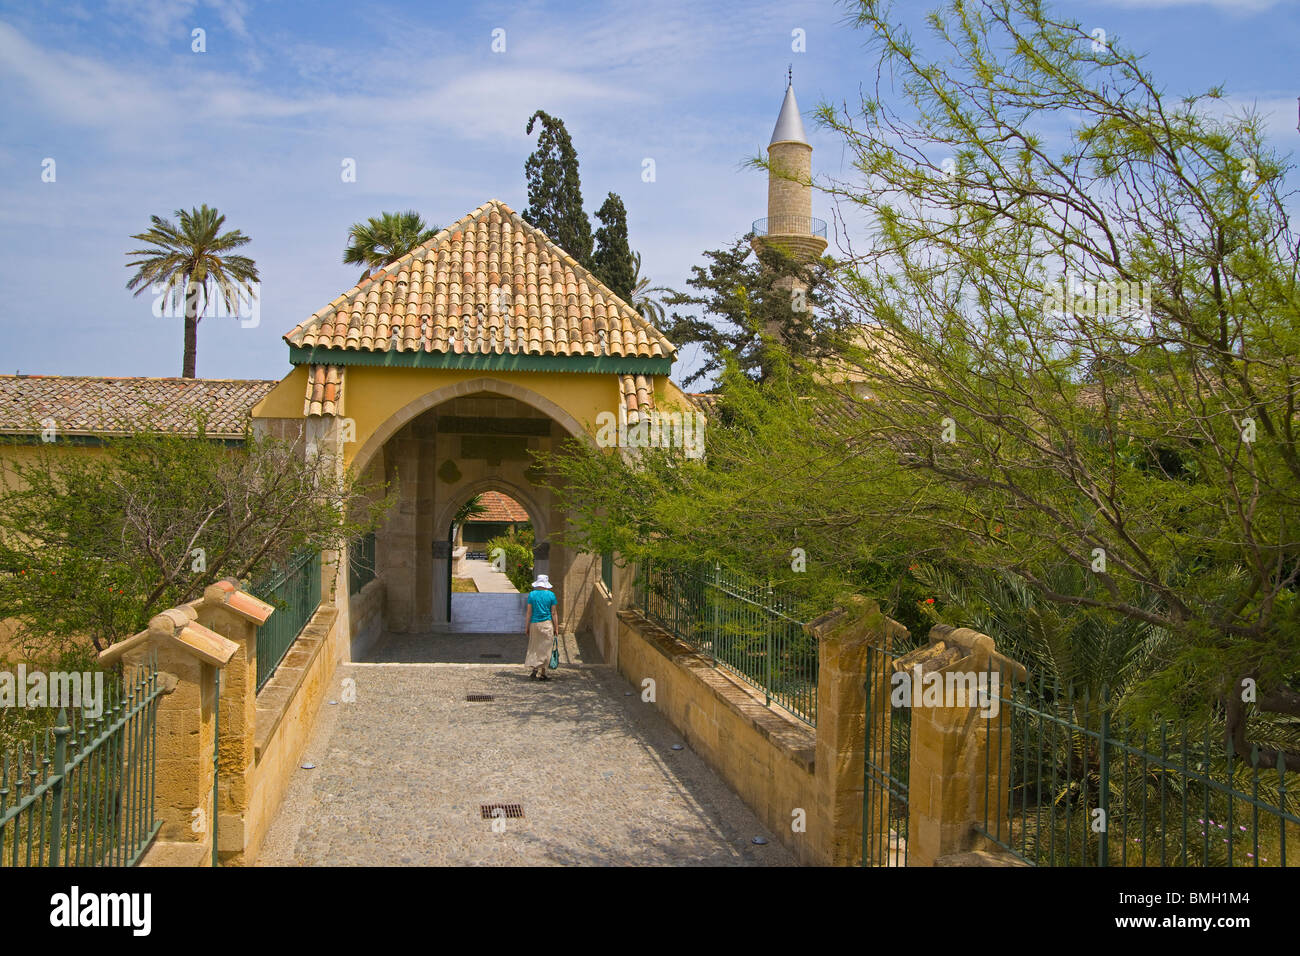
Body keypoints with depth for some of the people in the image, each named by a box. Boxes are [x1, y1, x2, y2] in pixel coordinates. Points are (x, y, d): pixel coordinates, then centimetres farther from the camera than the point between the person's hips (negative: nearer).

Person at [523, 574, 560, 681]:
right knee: (545, 649, 3)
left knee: (535, 648, 10)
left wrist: (526, 627, 6)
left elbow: (528, 612, 1)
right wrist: (556, 627, 5)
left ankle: (535, 668, -1)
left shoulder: (532, 594, 1)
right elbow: (553, 613, -1)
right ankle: (541, 673, 2)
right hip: (547, 624, -2)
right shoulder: (551, 595, -2)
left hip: (534, 624, 2)